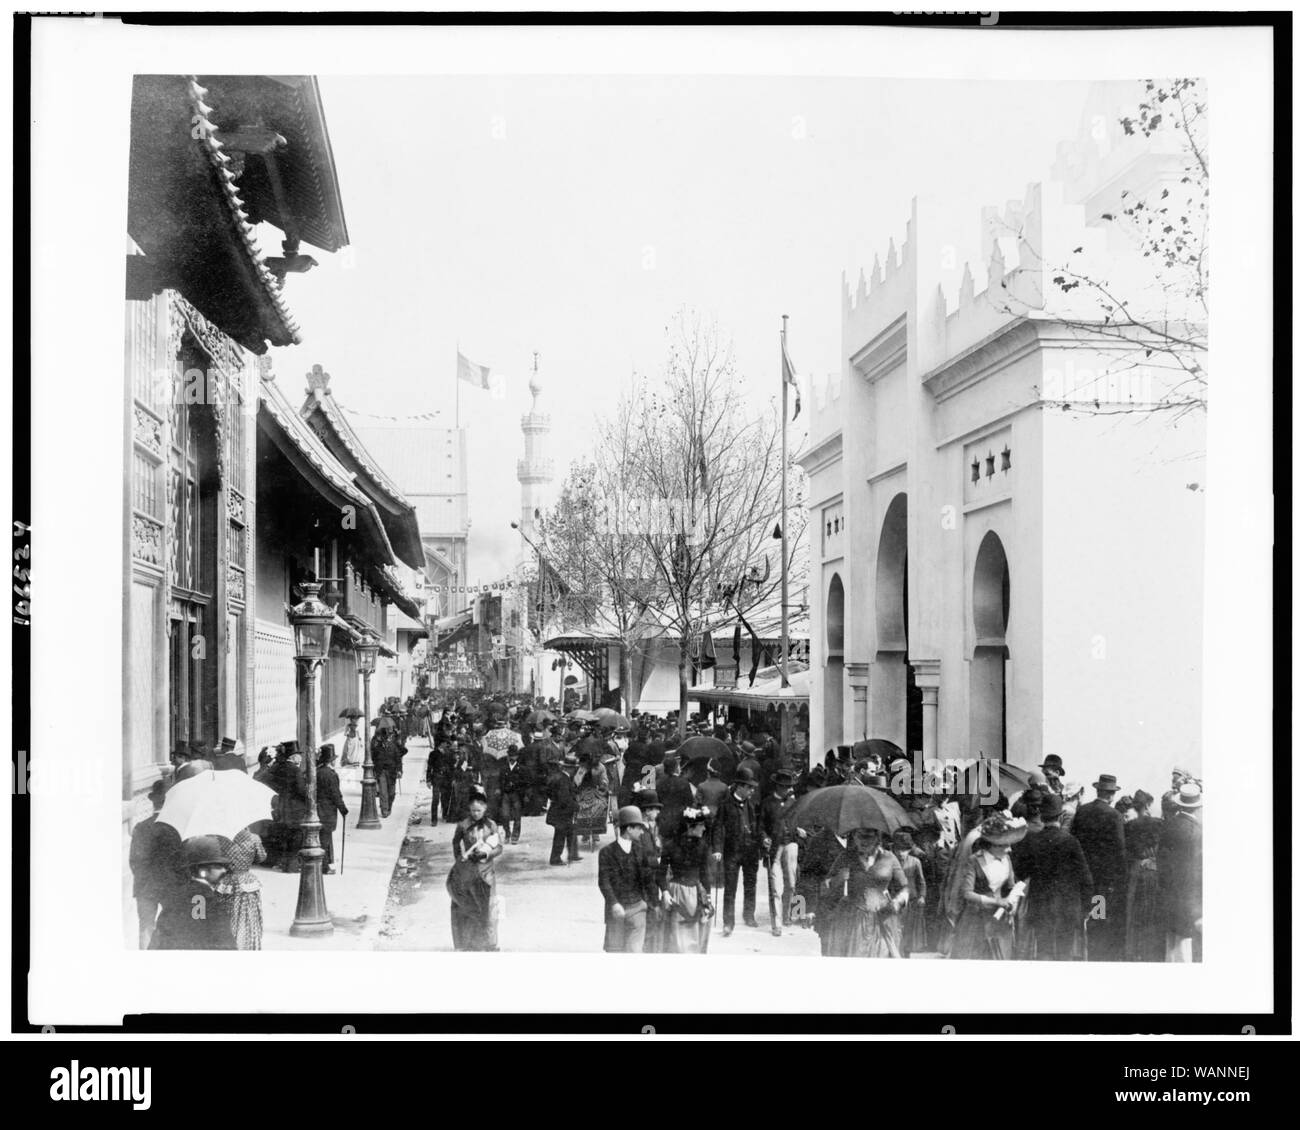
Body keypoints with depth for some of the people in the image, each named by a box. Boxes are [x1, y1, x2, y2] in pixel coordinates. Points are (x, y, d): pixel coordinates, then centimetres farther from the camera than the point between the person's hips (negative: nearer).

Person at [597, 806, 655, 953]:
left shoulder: (640, 851, 7)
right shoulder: (607, 852, -4)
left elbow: (647, 877, 11)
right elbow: (603, 881, -11)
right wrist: (614, 904, -23)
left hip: (637, 908, 2)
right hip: (616, 909, -2)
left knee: (634, 949, -3)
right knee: (613, 950, 5)